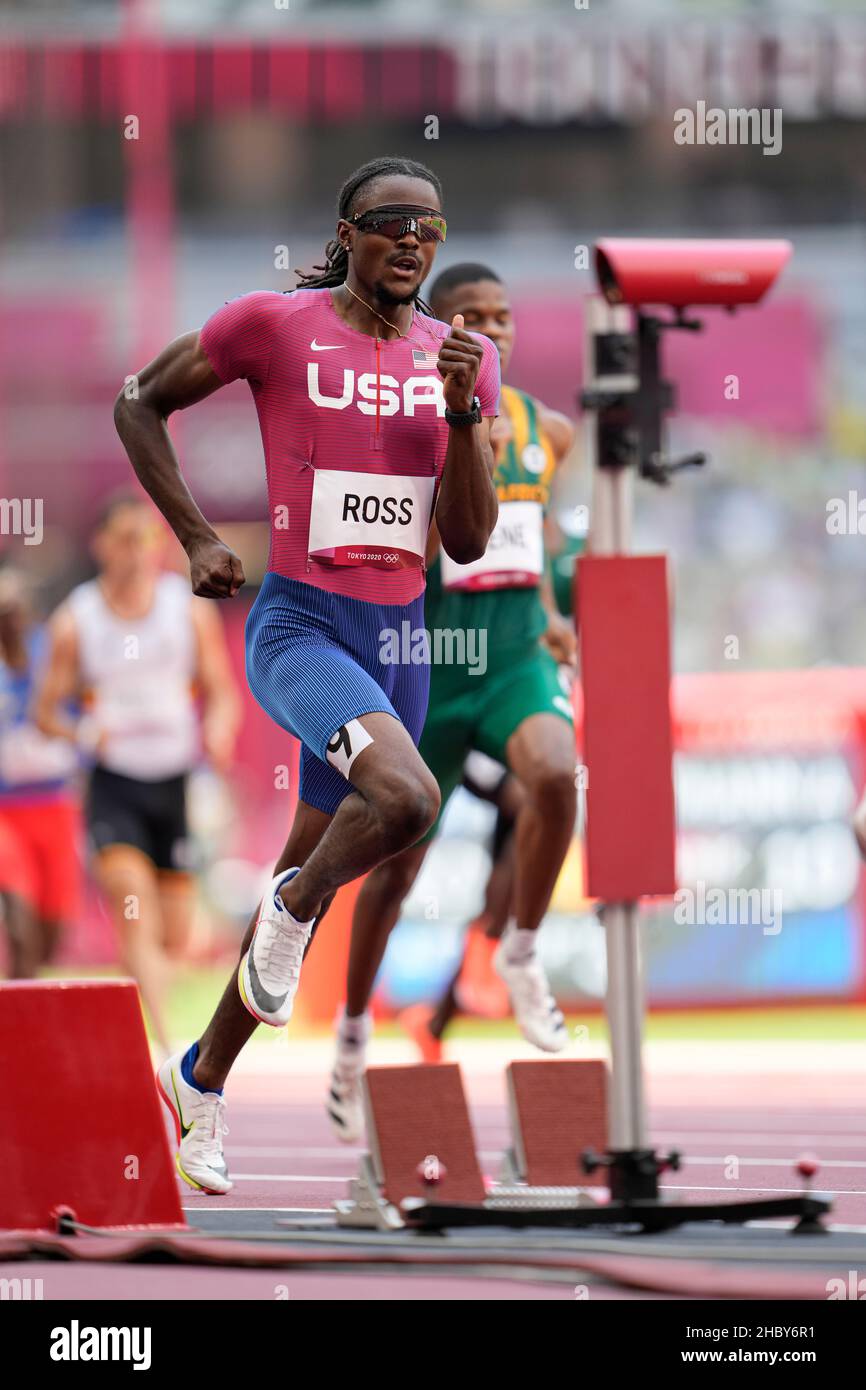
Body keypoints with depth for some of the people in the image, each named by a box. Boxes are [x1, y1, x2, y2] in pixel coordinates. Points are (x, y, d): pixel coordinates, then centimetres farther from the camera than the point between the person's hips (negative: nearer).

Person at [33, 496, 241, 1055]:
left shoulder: (190, 608, 2)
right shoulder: (76, 621, -2)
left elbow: (222, 693, 8)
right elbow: (46, 711, 3)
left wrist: (219, 732, -15)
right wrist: (85, 732, -19)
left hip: (178, 782, 3)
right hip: (115, 783, -3)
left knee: (175, 937, 5)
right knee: (134, 909, -23)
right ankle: (168, 1048, -31)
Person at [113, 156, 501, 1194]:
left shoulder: (459, 357, 6)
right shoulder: (272, 325, -7)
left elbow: (468, 542, 2)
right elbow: (140, 406, 5)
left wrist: (463, 411, -11)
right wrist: (195, 540, -2)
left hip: (399, 640, 6)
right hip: (297, 628, -6)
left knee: (309, 886, 13)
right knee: (405, 798, -32)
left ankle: (201, 1080, 31)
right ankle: (289, 910, -3)